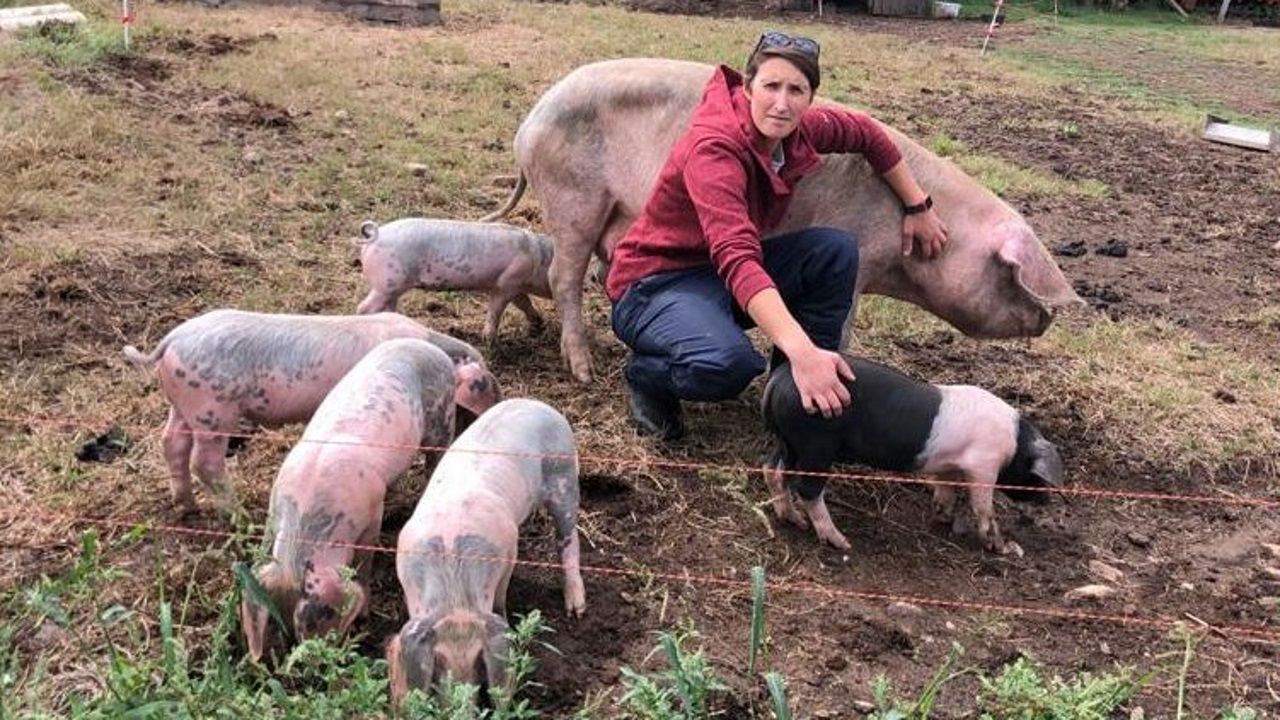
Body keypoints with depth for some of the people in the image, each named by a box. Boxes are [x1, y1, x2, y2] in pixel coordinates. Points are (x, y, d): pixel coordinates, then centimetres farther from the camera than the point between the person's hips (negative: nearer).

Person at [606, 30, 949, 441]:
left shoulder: (796, 130, -7)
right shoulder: (713, 148, -30)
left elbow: (866, 134, 14)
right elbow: (736, 259, -43)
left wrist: (918, 207, 15)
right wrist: (801, 352, -53)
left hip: (726, 273, 7)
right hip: (656, 284, -7)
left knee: (838, 251, -12)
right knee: (728, 364, -37)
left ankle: (800, 395, -1)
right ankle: (647, 376, -2)